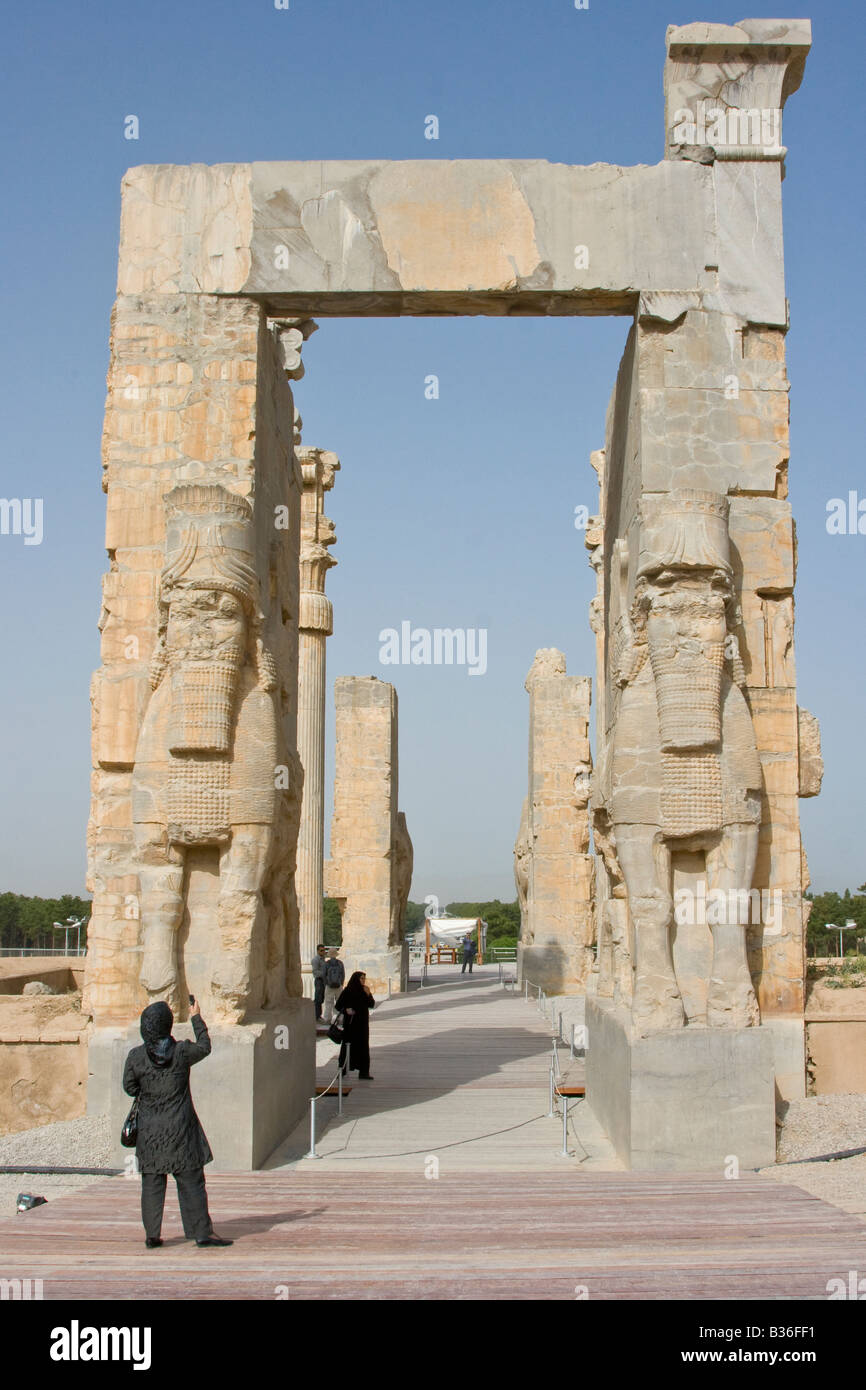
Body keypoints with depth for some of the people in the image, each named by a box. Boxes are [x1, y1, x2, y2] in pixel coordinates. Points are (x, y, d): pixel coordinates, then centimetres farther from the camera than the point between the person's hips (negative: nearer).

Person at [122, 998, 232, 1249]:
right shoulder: (182, 1052, -10)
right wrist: (196, 1018, 20)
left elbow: (129, 1087, 3)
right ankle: (202, 1231, 5)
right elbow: (204, 1047, 9)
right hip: (180, 1129, -2)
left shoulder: (136, 1056, -7)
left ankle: (151, 1234, 11)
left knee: (152, 1182, 9)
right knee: (191, 1181, 4)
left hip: (149, 1131, 2)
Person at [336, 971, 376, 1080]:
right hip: (351, 1023, -4)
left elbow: (372, 1005, 2)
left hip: (363, 1023, 4)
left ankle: (363, 1072, 4)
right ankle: (342, 1070, 8)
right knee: (348, 1046, -1)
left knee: (363, 1046, 2)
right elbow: (338, 1005, -5)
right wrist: (346, 1010, -24)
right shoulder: (347, 991, -6)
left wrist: (368, 994, -12)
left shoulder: (364, 990, 7)